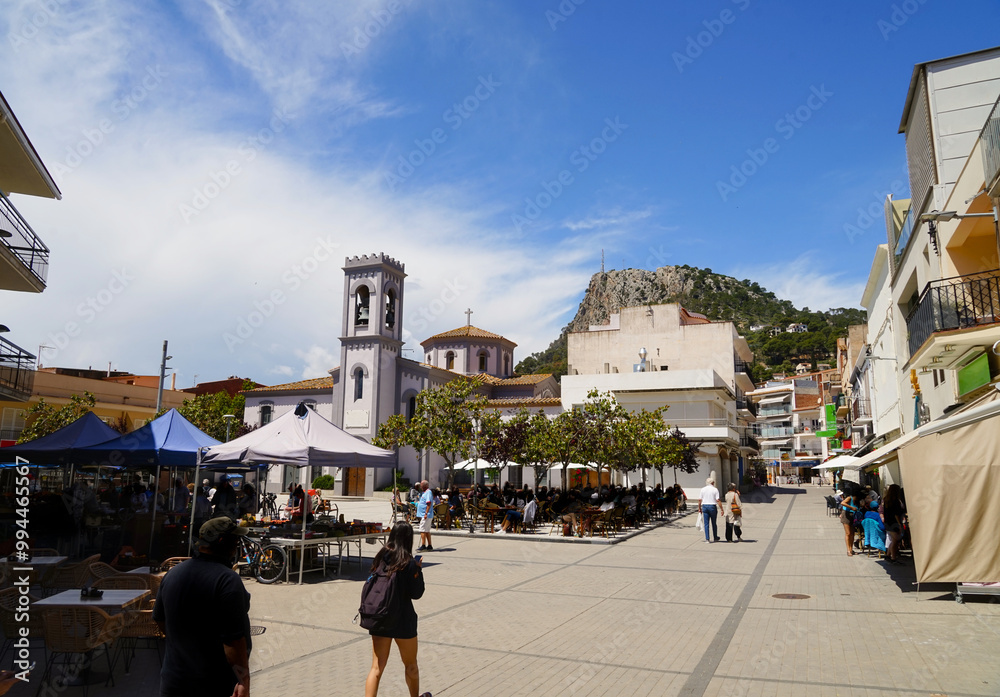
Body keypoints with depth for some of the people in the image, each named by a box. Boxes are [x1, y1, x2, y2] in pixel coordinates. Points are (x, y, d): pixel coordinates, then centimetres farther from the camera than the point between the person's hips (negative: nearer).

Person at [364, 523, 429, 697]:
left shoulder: (380, 558, -1)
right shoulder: (409, 563, -16)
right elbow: (416, 594, -12)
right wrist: (419, 570, -2)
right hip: (402, 620, -4)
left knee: (377, 668, 8)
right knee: (410, 665, 20)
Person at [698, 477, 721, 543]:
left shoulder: (703, 489, 4)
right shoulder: (715, 489, -3)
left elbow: (699, 500, 1)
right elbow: (717, 500, -11)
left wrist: (699, 508, 10)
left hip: (704, 506, 2)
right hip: (712, 506, -2)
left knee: (706, 524, 5)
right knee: (714, 523, 13)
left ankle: (707, 539, 2)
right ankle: (715, 538, 24)